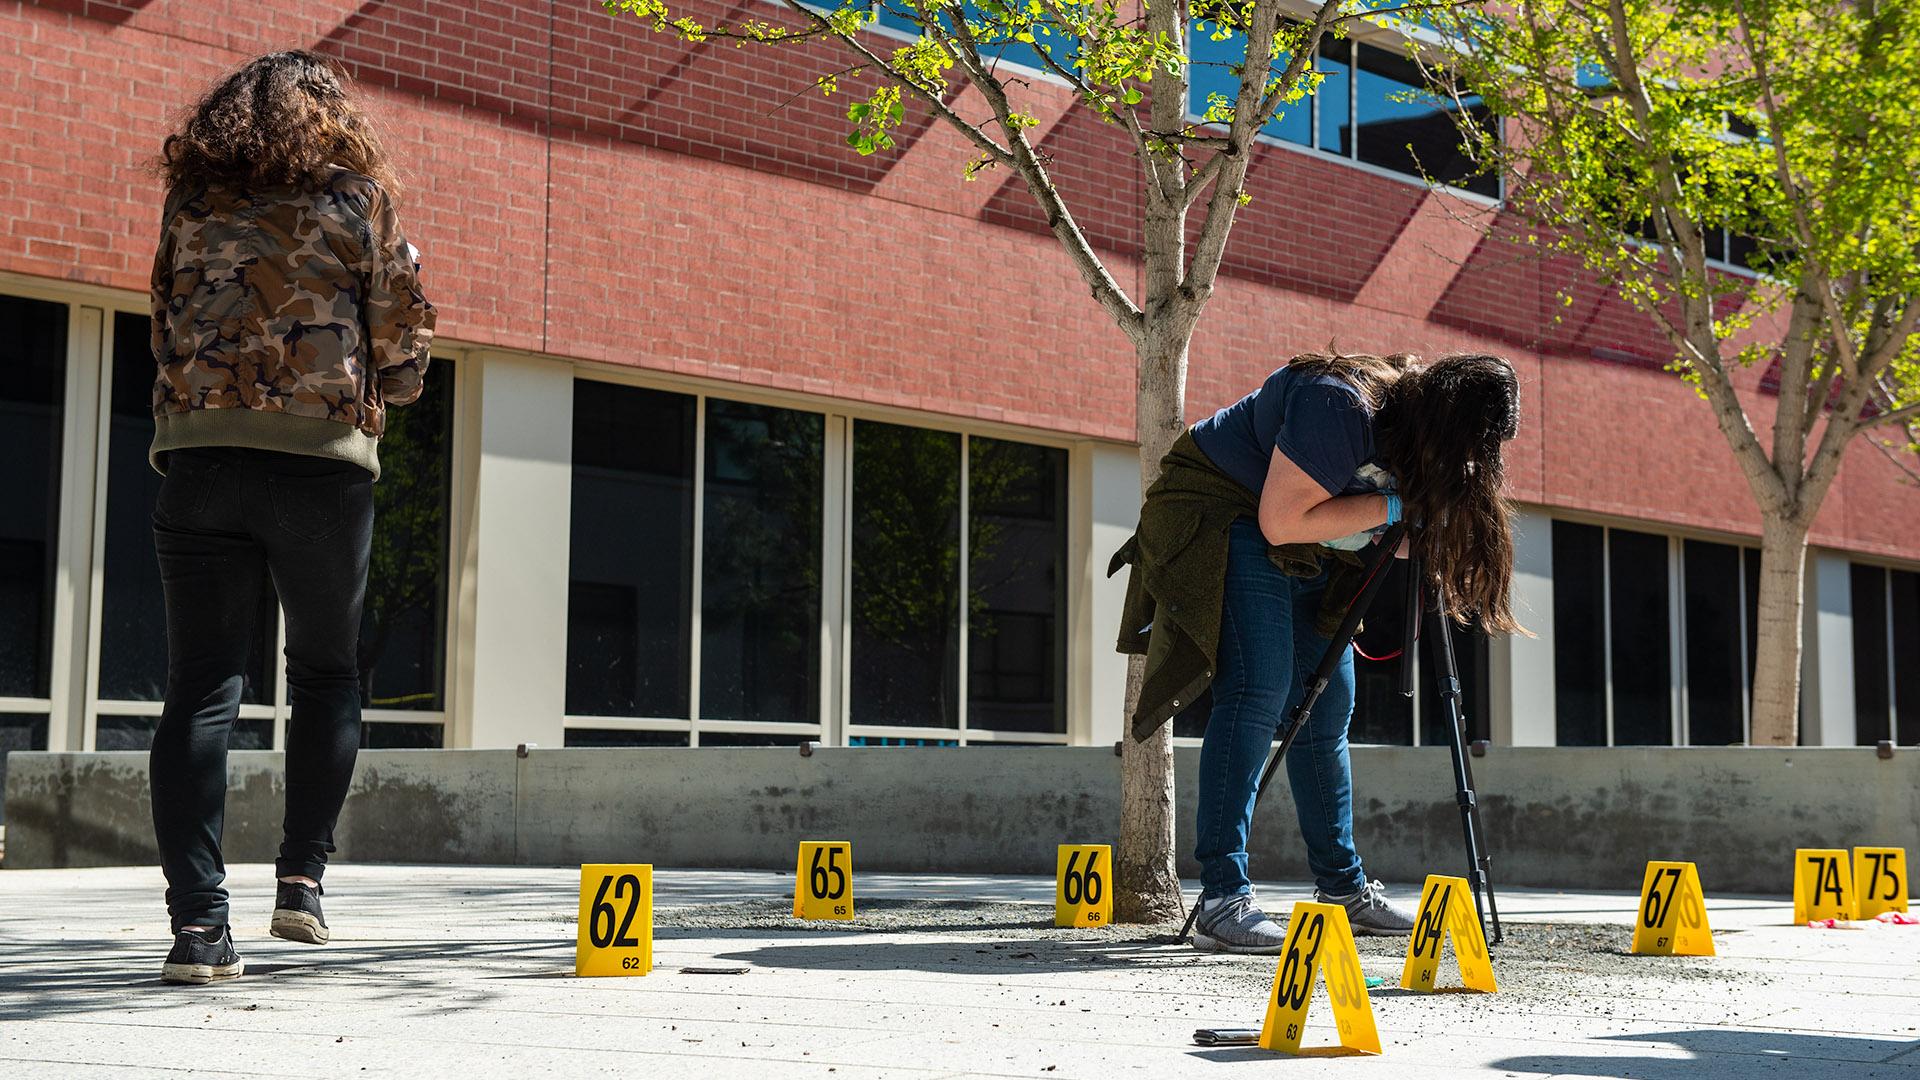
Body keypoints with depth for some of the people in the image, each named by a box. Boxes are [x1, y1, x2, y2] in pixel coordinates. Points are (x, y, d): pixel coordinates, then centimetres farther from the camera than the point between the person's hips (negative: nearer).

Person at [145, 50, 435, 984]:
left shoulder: (192, 202, 13)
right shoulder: (356, 198, 5)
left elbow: (167, 331, 15)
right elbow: (403, 336, 5)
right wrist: (378, 395, 23)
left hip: (199, 453, 2)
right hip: (322, 461, -2)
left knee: (200, 687, 1)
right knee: (326, 673, 15)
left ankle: (198, 921, -6)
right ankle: (302, 877, 7)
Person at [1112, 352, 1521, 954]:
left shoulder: (1412, 433, -3)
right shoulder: (1339, 407, -30)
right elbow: (1282, 520, -30)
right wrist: (1391, 507, -26)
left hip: (1309, 559, 9)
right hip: (1219, 517, -9)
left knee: (1328, 707, 7)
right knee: (1259, 689, -22)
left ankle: (1342, 889, 19)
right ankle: (1222, 902, -25)